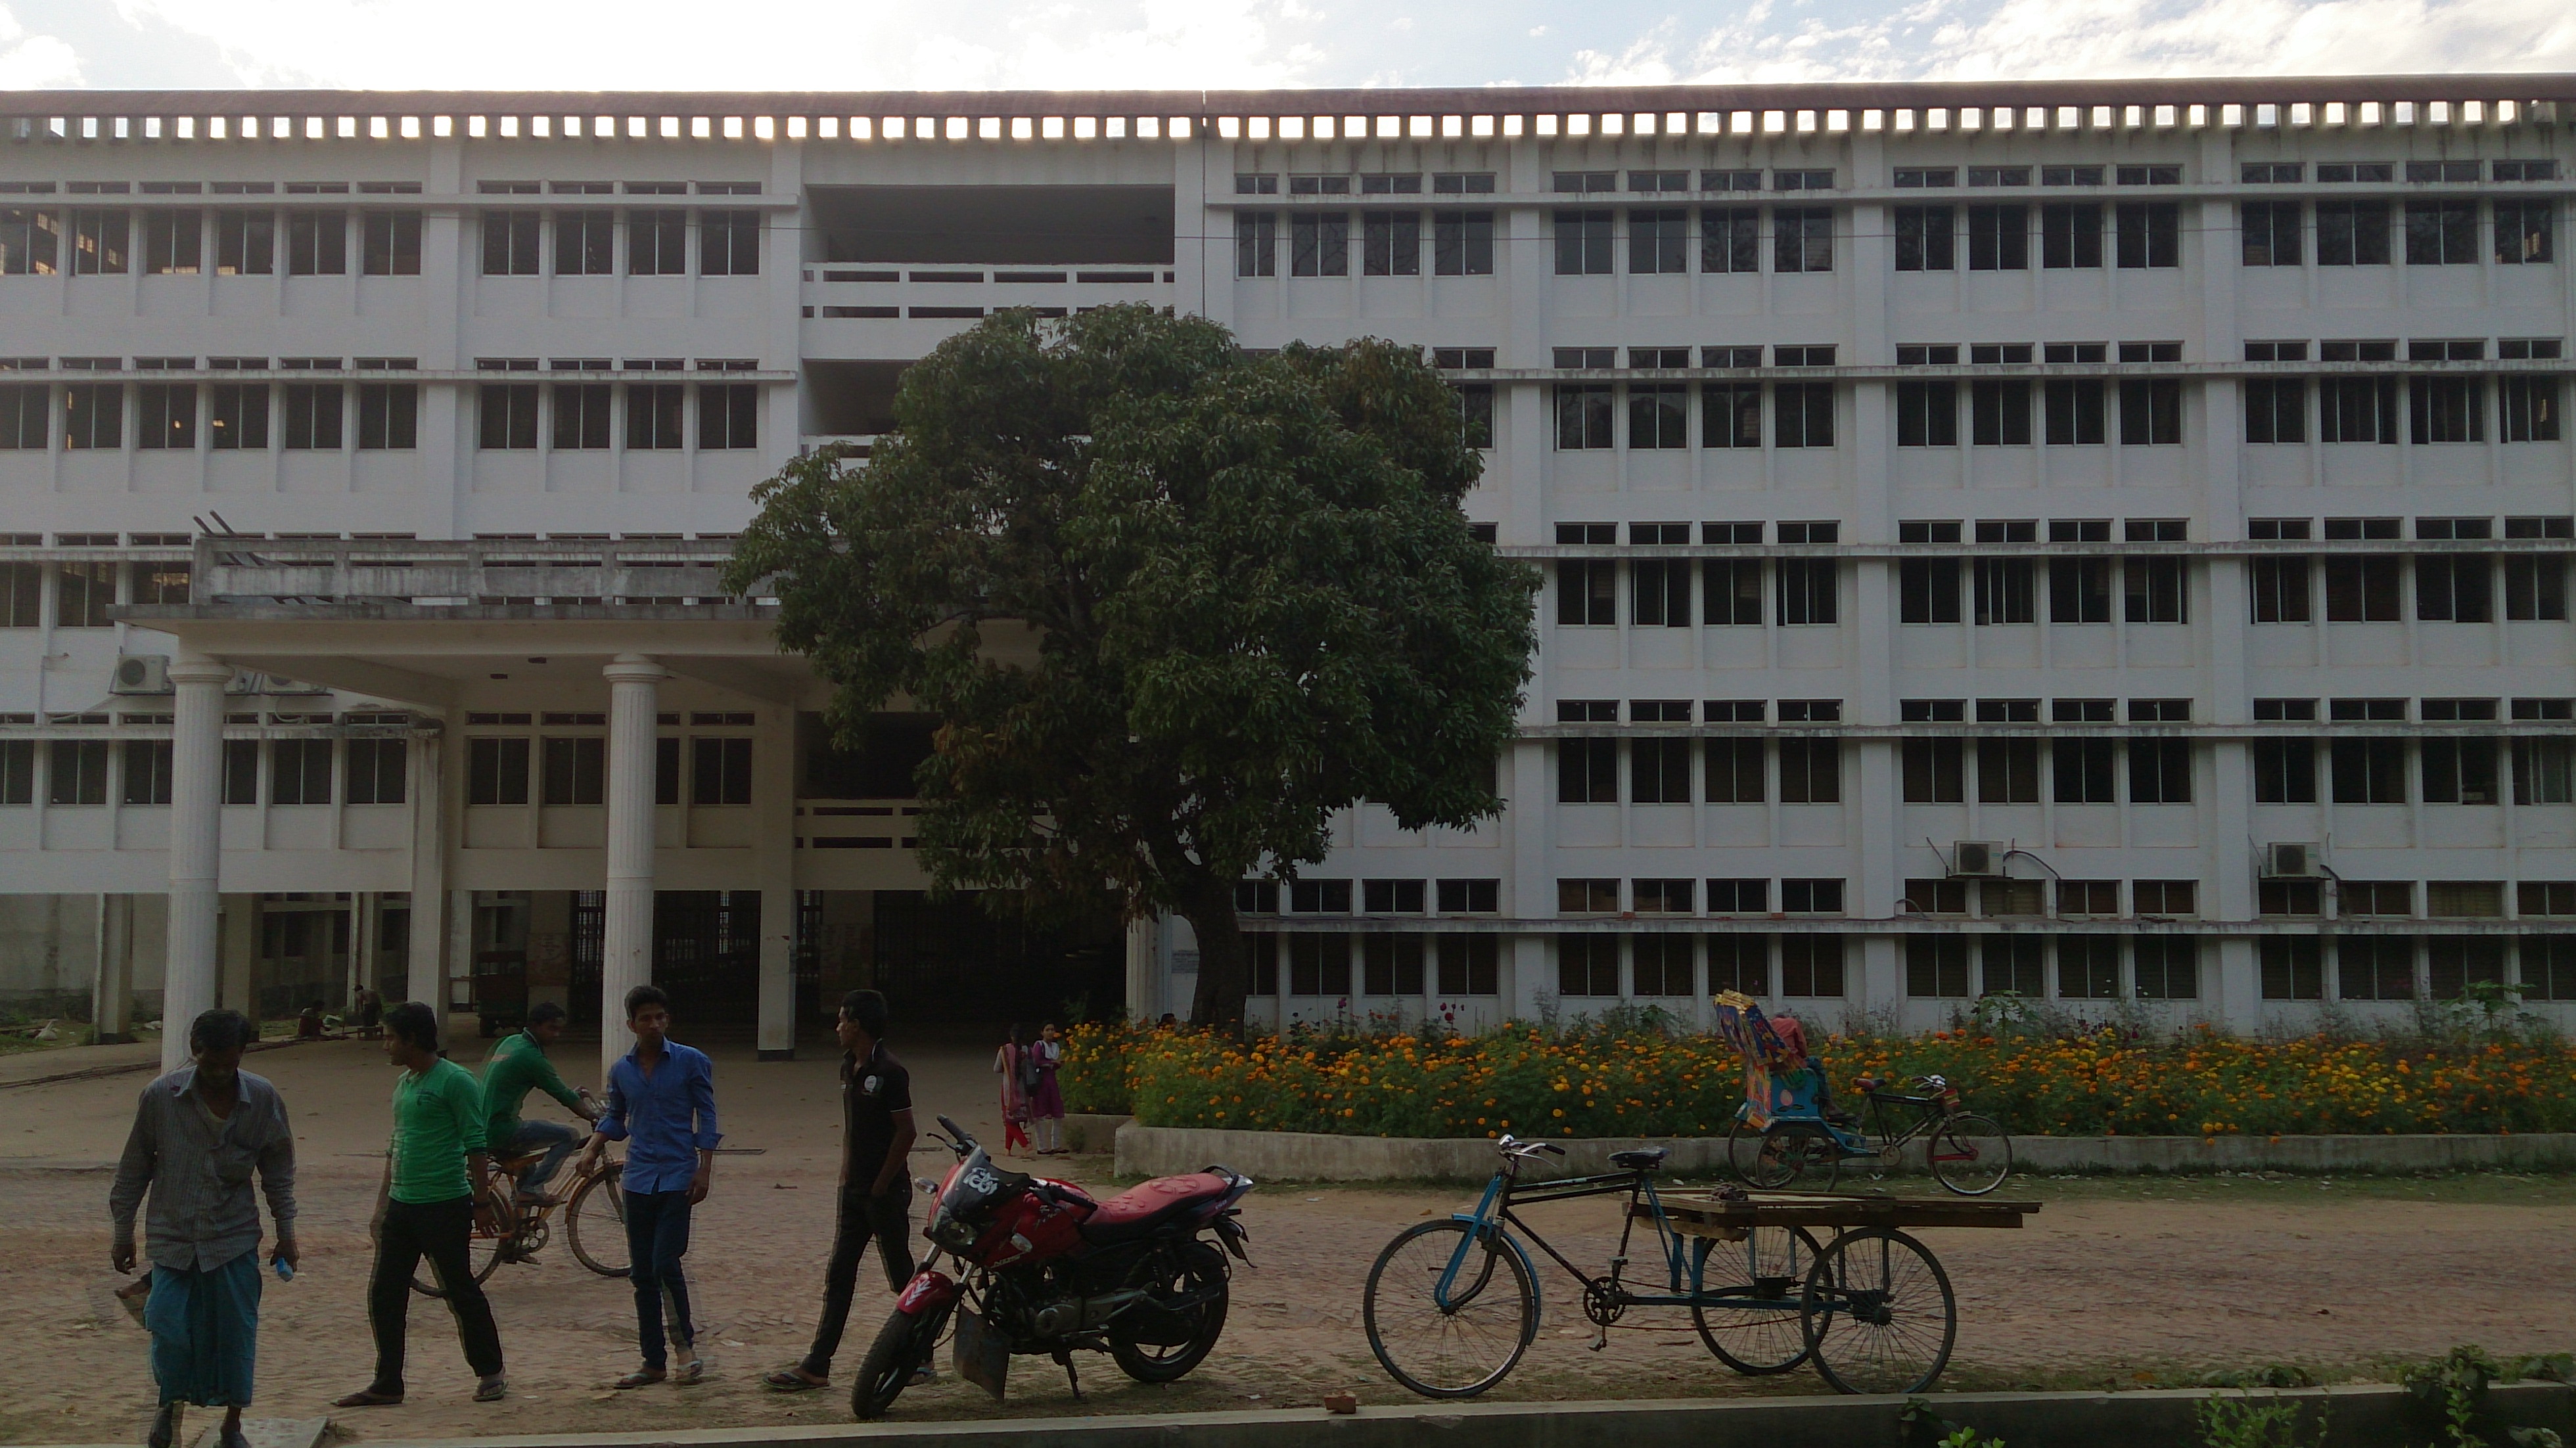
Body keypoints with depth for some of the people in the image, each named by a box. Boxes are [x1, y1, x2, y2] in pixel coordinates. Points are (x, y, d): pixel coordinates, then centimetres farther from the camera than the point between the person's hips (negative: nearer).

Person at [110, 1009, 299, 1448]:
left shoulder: (264, 1099, -6)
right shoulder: (160, 1096, -8)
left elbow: (278, 1169, 6)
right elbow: (134, 1168, 3)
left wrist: (286, 1230, 6)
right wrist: (123, 1233, 6)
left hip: (235, 1238, 1)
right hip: (172, 1236, 0)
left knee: (236, 1333, 2)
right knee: (170, 1329, -4)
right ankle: (171, 1403, 26)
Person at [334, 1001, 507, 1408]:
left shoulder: (455, 1081, -12)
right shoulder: (403, 1083, 14)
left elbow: (475, 1145, -13)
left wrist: (482, 1202, -15)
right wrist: (382, 1205, 20)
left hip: (445, 1206, -8)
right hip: (401, 1205, 8)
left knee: (461, 1291, 1)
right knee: (384, 1295, 7)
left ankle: (490, 1373, 15)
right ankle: (387, 1384, 16)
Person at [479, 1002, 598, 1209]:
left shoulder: (512, 1042, 13)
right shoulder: (530, 1056, -15)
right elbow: (563, 1096, -12)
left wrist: (573, 1094, 26)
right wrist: (594, 1116, -3)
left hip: (485, 1128, 10)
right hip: (503, 1131, -10)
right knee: (570, 1136, -10)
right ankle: (532, 1189, -8)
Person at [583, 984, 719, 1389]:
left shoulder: (691, 1062, -3)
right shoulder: (621, 1070, 8)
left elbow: (706, 1118, -1)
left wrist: (704, 1171, -7)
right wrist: (594, 1147, 3)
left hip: (677, 1178, -4)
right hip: (638, 1178, 4)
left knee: (666, 1265, -13)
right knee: (643, 1275, 6)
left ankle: (686, 1344, 7)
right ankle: (654, 1362, 15)